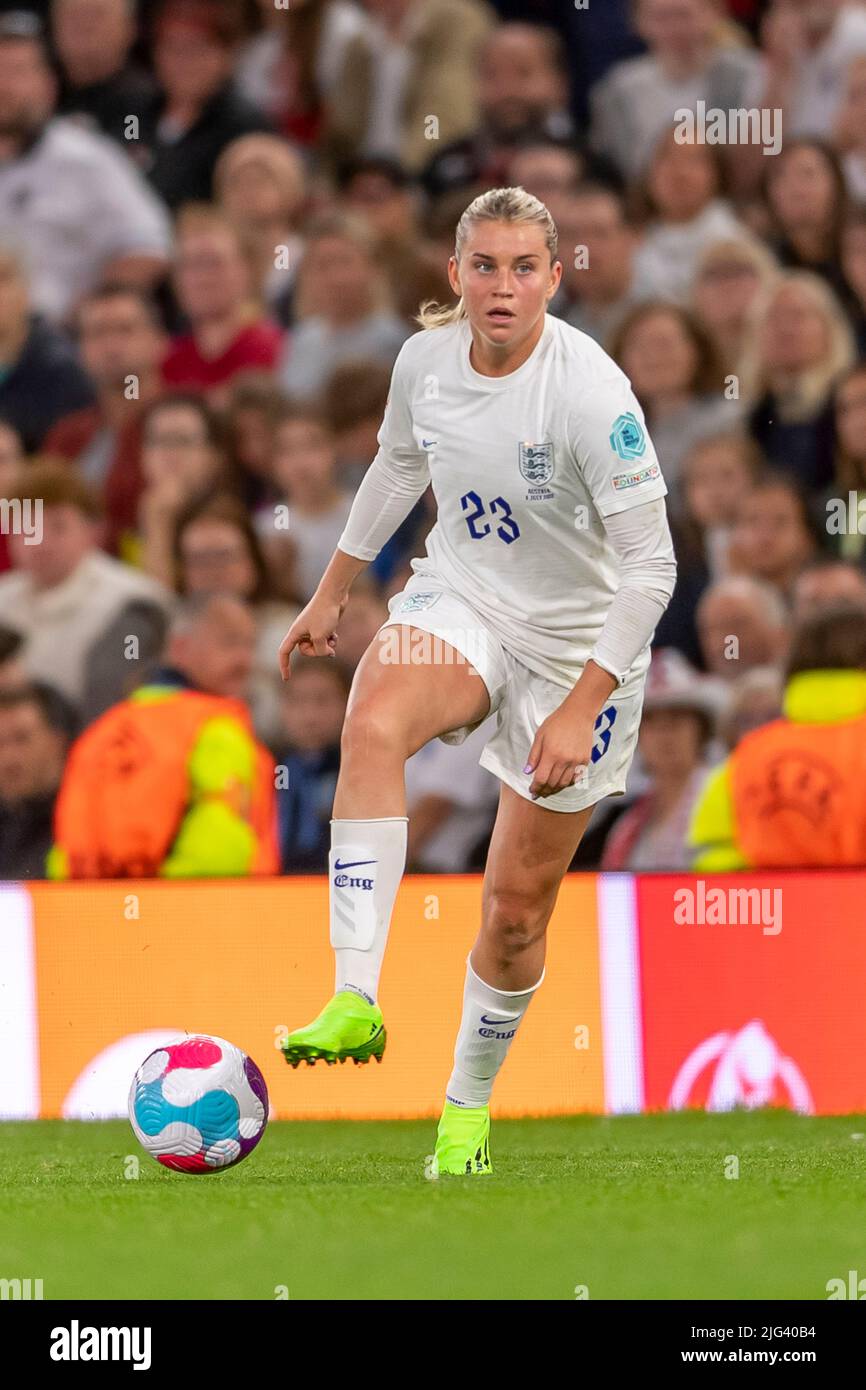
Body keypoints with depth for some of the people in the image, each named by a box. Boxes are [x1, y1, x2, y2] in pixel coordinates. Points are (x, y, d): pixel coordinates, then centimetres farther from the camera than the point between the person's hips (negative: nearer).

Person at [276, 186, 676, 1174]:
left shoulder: (591, 394, -25)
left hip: (578, 642, -3)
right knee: (372, 723, -33)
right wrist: (332, 593, 21)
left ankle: (468, 1103, 29)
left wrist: (581, 709, -26)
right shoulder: (426, 357, -9)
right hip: (459, 602, 3)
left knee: (517, 907, 3)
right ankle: (354, 1001, -37)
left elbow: (650, 568, -22)